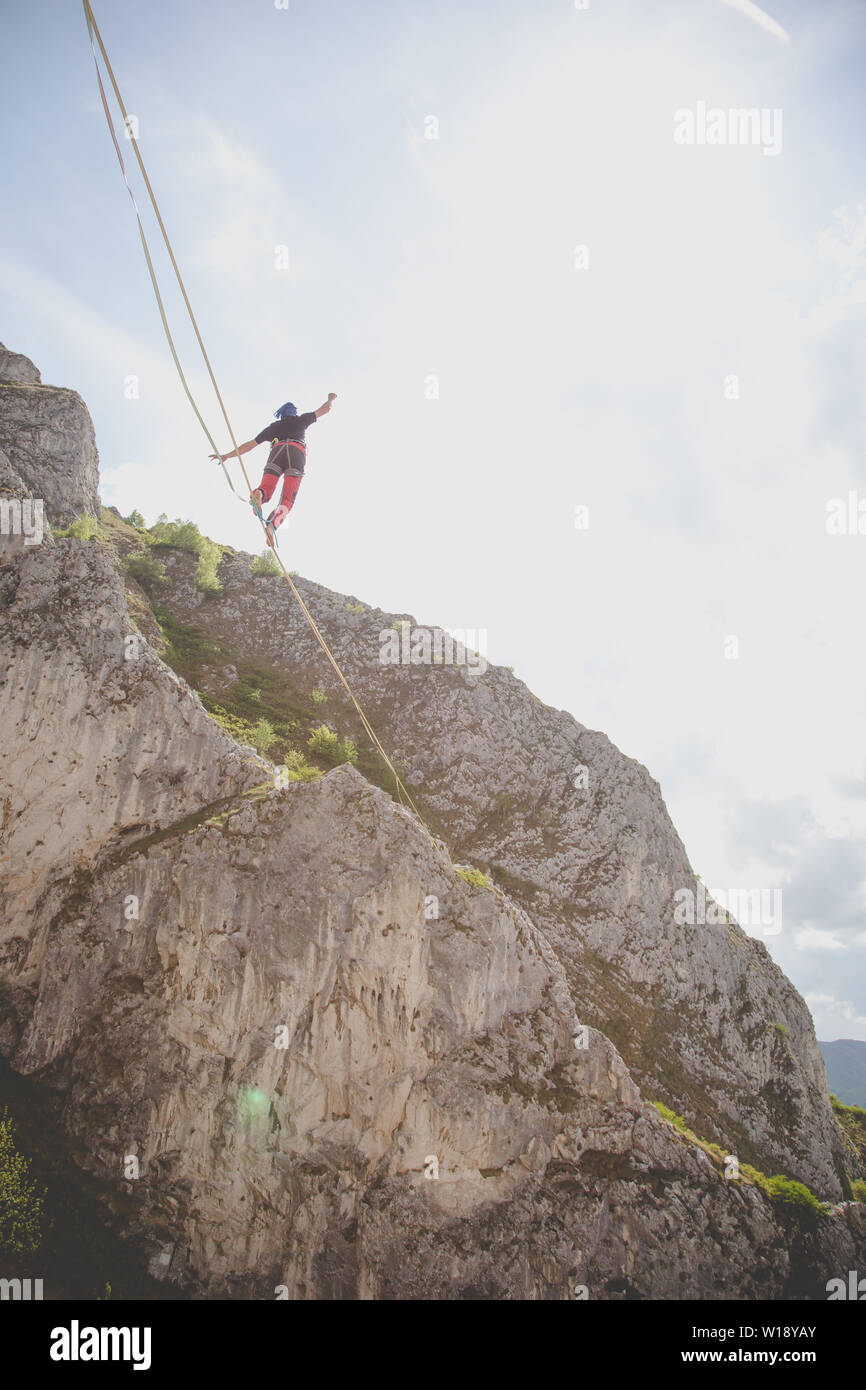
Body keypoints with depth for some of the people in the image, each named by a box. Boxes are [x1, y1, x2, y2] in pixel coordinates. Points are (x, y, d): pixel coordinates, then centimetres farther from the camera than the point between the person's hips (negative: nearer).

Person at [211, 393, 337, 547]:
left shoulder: (273, 427, 36)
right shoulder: (300, 420, 35)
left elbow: (249, 445, 33)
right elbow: (325, 409, 44)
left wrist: (227, 456, 40)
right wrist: (331, 399, 66)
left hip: (277, 451, 1)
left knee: (265, 491, -6)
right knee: (287, 500, -10)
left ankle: (258, 494, -47)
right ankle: (272, 525, -43)